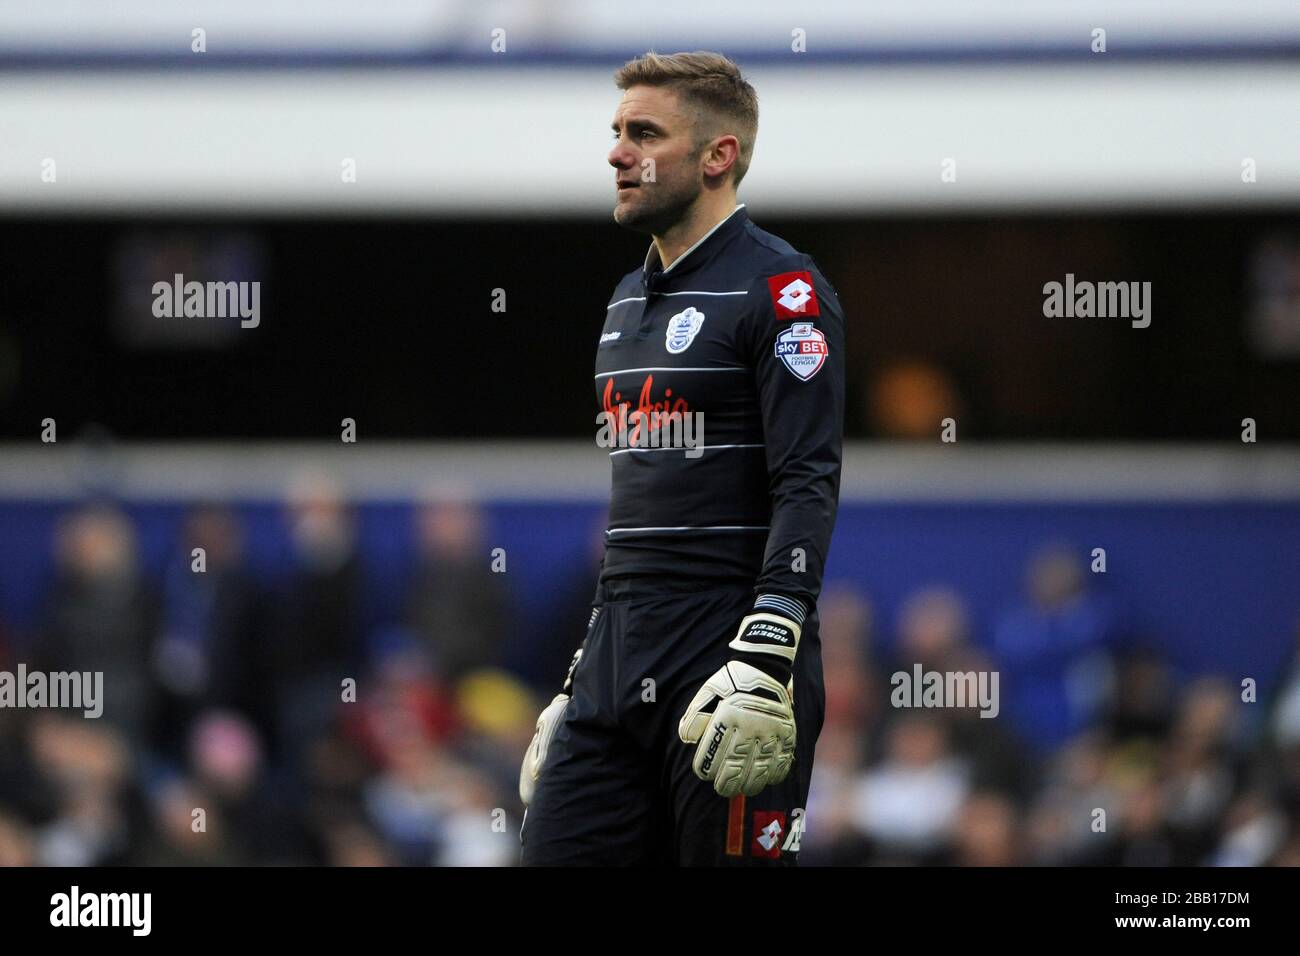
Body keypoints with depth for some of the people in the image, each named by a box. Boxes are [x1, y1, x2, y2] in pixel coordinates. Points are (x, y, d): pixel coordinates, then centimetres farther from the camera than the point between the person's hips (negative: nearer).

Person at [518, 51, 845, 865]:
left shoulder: (779, 288, -7)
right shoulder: (629, 300, 20)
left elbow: (808, 487, -15)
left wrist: (764, 661, -25)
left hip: (726, 645, -8)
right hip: (618, 663, 8)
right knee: (554, 853, 0)